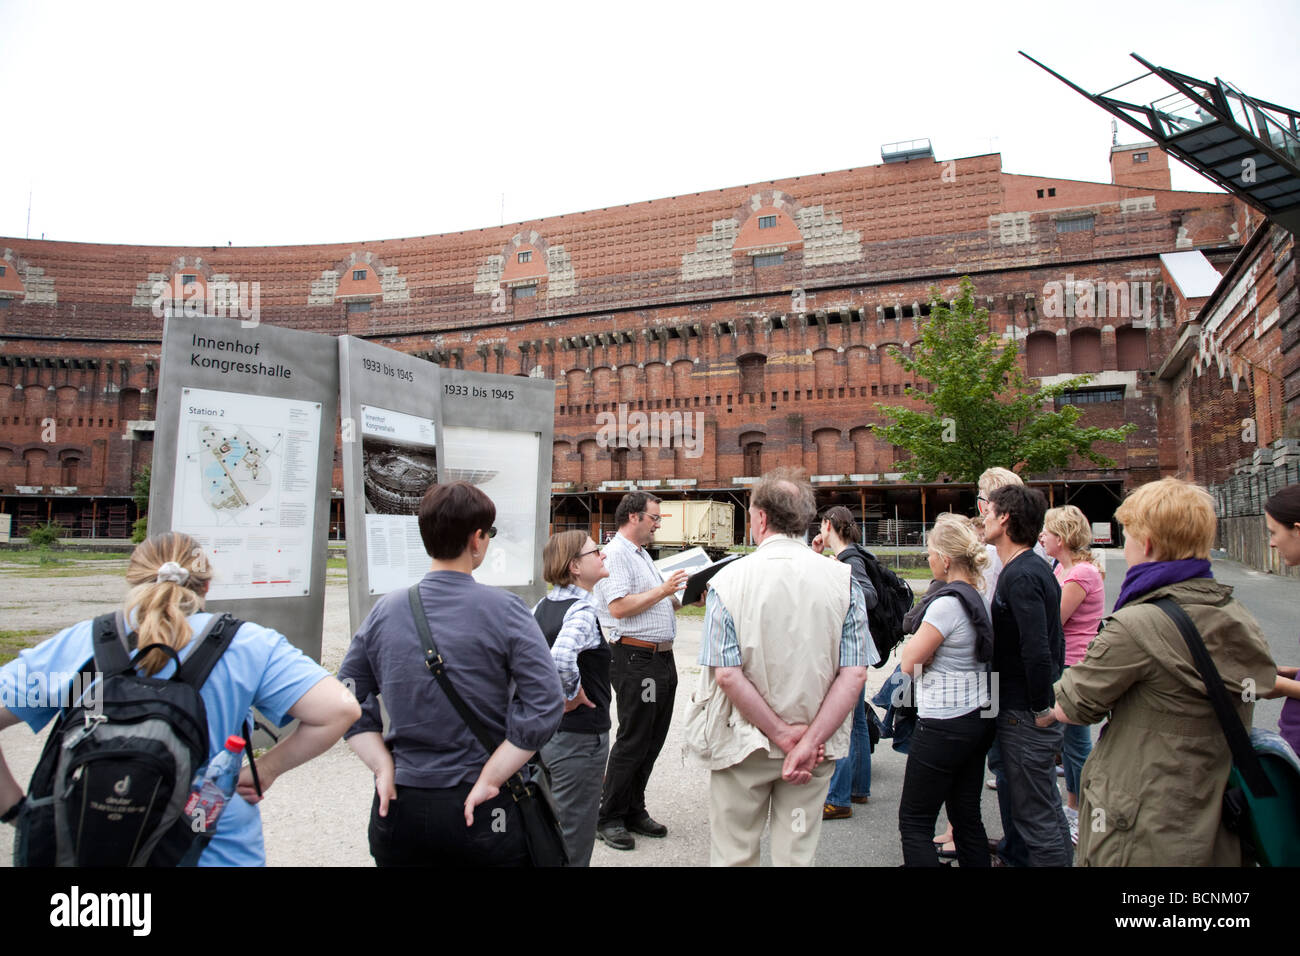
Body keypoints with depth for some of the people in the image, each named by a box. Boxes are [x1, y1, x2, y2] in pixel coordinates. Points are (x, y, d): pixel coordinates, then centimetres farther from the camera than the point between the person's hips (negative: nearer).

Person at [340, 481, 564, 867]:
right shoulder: (504, 610, -13)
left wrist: (383, 768, -1)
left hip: (400, 807, 3)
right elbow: (544, 705, -19)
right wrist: (490, 778, -13)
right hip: (483, 812, -3)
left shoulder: (385, 611, -2)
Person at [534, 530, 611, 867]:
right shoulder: (582, 611, -21)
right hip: (579, 738, -8)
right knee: (573, 842, 6)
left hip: (541, 731, 9)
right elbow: (561, 659, -38)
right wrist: (573, 695, -22)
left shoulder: (542, 605, 4)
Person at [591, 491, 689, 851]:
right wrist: (663, 590, -16)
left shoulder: (642, 555, 20)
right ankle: (608, 818, 11)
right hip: (636, 660, -9)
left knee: (653, 740, 14)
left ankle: (634, 811, 26)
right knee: (633, 742, -2)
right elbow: (619, 607, -22)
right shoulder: (615, 554, -12)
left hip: (663, 657, 9)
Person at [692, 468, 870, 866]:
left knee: (733, 856, 14)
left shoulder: (729, 580, -11)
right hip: (815, 749, 2)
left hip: (743, 744, -2)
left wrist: (783, 734, -11)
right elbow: (854, 674, -11)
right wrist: (808, 742, -12)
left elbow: (727, 673, -16)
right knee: (797, 855, 15)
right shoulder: (843, 580, -5)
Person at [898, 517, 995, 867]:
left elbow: (909, 662, -17)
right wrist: (924, 657, 0)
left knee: (914, 822, 1)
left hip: (945, 724, -9)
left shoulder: (947, 602, -20)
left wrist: (911, 644, 0)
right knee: (967, 816, 16)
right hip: (979, 717, 9)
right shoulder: (980, 597, 6)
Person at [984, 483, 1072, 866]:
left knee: (1034, 813, -1)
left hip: (1025, 715, -10)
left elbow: (1037, 651, -27)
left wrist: (1040, 710, -18)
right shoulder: (1035, 567, 12)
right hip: (1036, 706, 10)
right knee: (1046, 806, 21)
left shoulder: (1020, 576, -20)